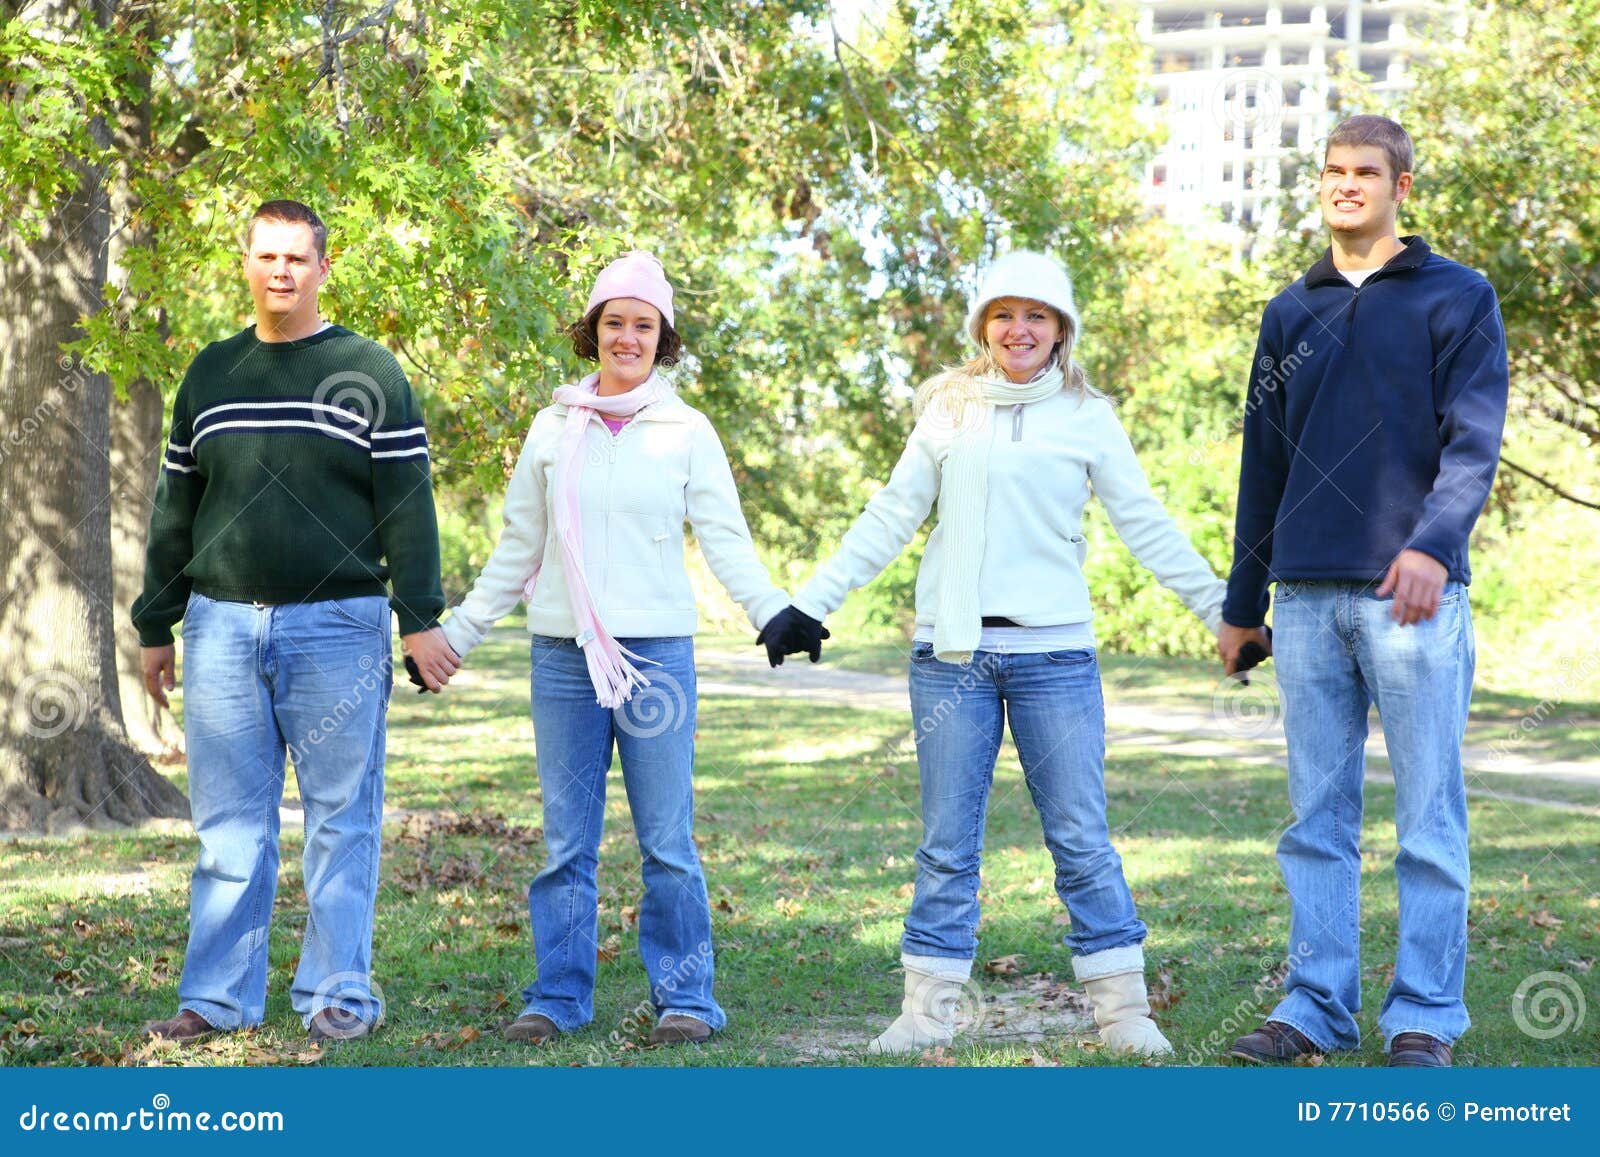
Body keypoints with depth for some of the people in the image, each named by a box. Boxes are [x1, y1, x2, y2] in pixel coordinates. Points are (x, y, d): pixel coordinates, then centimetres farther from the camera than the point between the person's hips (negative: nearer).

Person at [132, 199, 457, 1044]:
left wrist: (420, 618, -9)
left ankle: (337, 993, 8)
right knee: (229, 822, 5)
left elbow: (408, 503, -1)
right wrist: (155, 626, 15)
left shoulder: (370, 373, 3)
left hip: (337, 629, -3)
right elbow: (174, 510, 17)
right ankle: (219, 997, 10)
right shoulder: (211, 374, 14)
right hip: (222, 627, 3)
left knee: (341, 817, 1)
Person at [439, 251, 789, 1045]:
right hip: (564, 653, 2)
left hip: (657, 651, -2)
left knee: (667, 840, -1)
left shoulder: (687, 432, 5)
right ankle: (557, 997, 13)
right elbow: (516, 550, 15)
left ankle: (684, 997, 7)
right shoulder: (553, 429, 10)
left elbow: (725, 541, 1)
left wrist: (774, 616, -14)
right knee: (566, 839, 5)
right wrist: (456, 634, 14)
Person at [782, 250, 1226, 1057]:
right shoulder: (949, 409, 10)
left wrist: (1222, 612, 3)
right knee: (946, 844, 6)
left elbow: (1148, 529, 7)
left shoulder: (1087, 417, 6)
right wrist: (812, 603, 9)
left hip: (1055, 655, -1)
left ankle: (1122, 1007, 7)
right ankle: (928, 1010, 13)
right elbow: (890, 518, 12)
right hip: (952, 655, 1)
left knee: (1081, 838, -1)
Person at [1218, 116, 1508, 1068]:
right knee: (1318, 819, 6)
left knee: (1429, 819, -2)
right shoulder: (1293, 313, 18)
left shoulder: (1457, 298, 5)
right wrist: (1242, 603, 18)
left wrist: (1433, 543, -22)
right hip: (1307, 598, 4)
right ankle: (1318, 1005, 12)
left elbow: (1474, 437, -5)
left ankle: (1425, 1018, 3)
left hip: (1412, 595, -4)